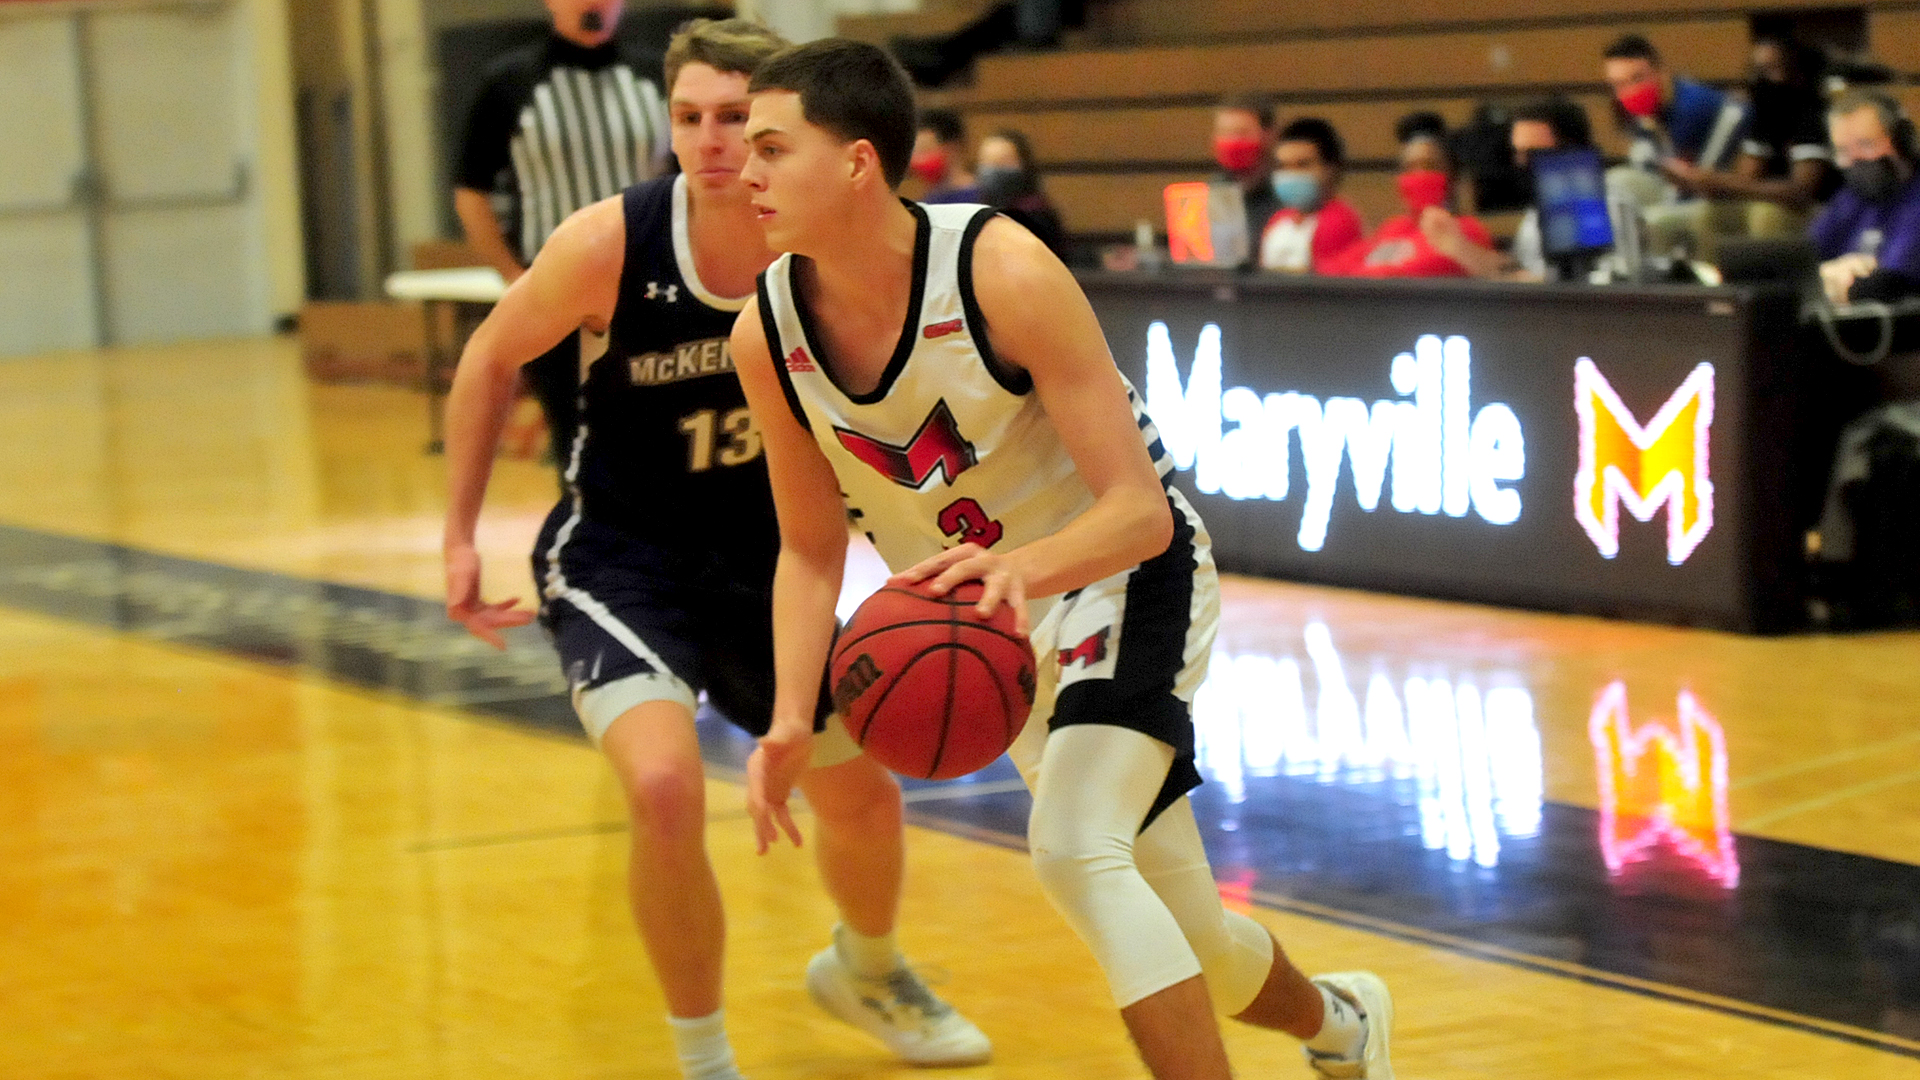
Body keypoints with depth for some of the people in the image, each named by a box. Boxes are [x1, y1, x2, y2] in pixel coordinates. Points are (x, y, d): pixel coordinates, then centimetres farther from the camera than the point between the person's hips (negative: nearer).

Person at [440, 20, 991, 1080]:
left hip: (759, 556, 4)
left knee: (863, 800, 15)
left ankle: (864, 972, 51)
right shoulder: (610, 243, -23)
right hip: (617, 557, -4)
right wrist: (459, 536, -3)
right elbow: (491, 361, -5)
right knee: (666, 787, -27)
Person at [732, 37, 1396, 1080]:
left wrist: (1025, 566, -48)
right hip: (998, 607, 5)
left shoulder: (1002, 273, -28)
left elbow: (1140, 511, -28)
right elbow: (811, 552, -2)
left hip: (1130, 573, -5)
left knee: (1074, 849, -30)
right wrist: (790, 721, -17)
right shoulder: (767, 337, -14)